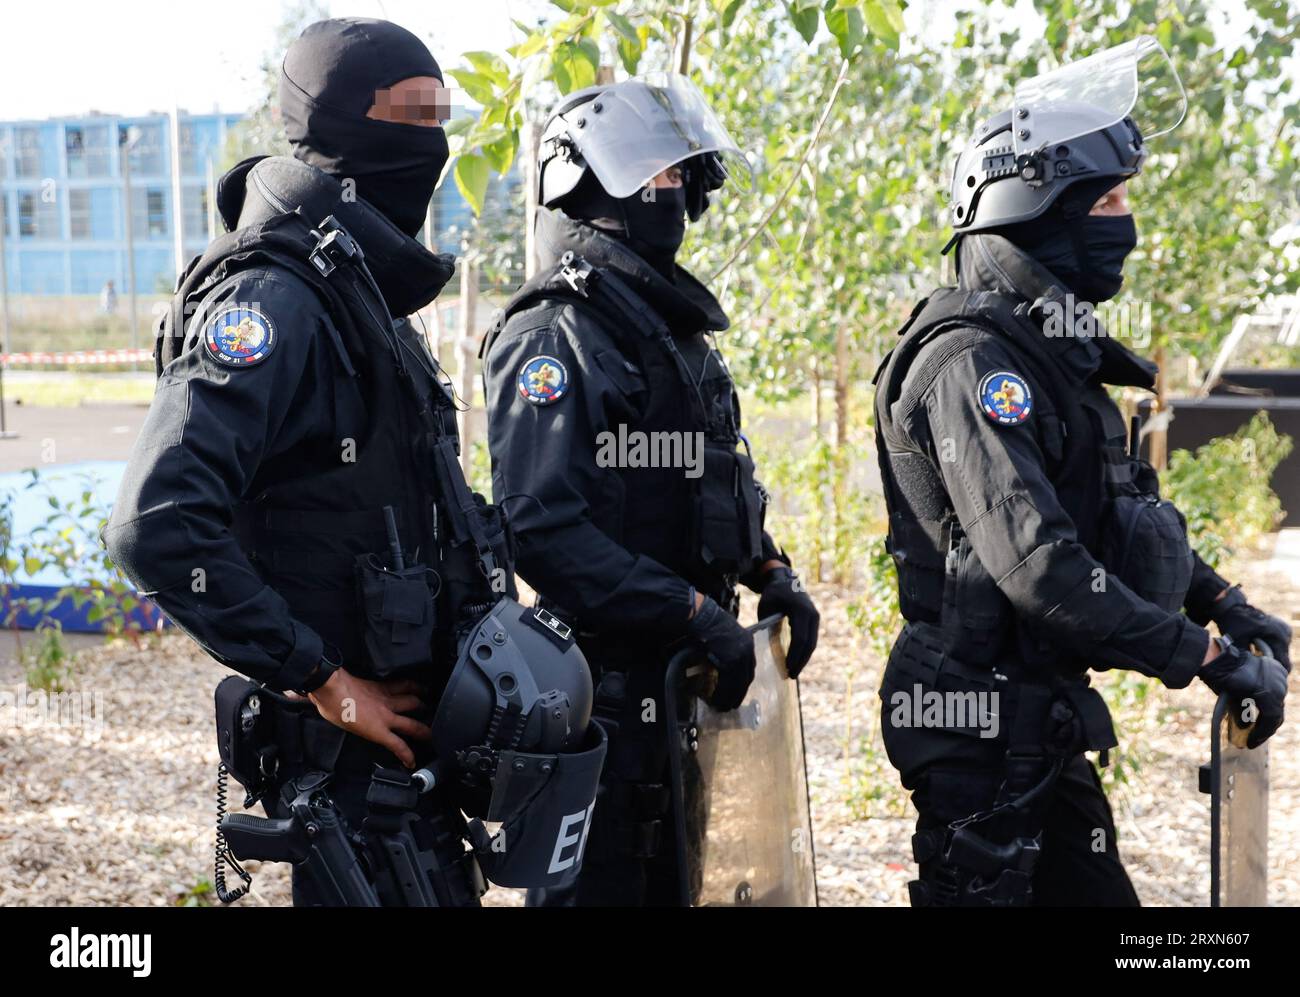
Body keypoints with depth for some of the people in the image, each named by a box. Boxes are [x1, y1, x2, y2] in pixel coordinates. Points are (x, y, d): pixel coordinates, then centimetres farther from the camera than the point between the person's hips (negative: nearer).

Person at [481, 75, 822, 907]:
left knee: (676, 878, 16)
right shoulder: (554, 337, -14)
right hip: (603, 684, -9)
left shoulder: (683, 333, 16)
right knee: (598, 883, -2)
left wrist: (772, 573, 7)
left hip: (687, 680, 9)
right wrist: (694, 611, -24)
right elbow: (540, 527, -23)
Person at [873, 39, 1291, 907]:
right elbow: (1037, 564, -30)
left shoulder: (1053, 348, 12)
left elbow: (1125, 509, 23)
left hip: (1047, 714, 10)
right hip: (983, 715, -10)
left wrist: (1227, 605, 13)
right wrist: (1208, 657, -26)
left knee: (1096, 895, 16)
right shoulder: (973, 361, -21)